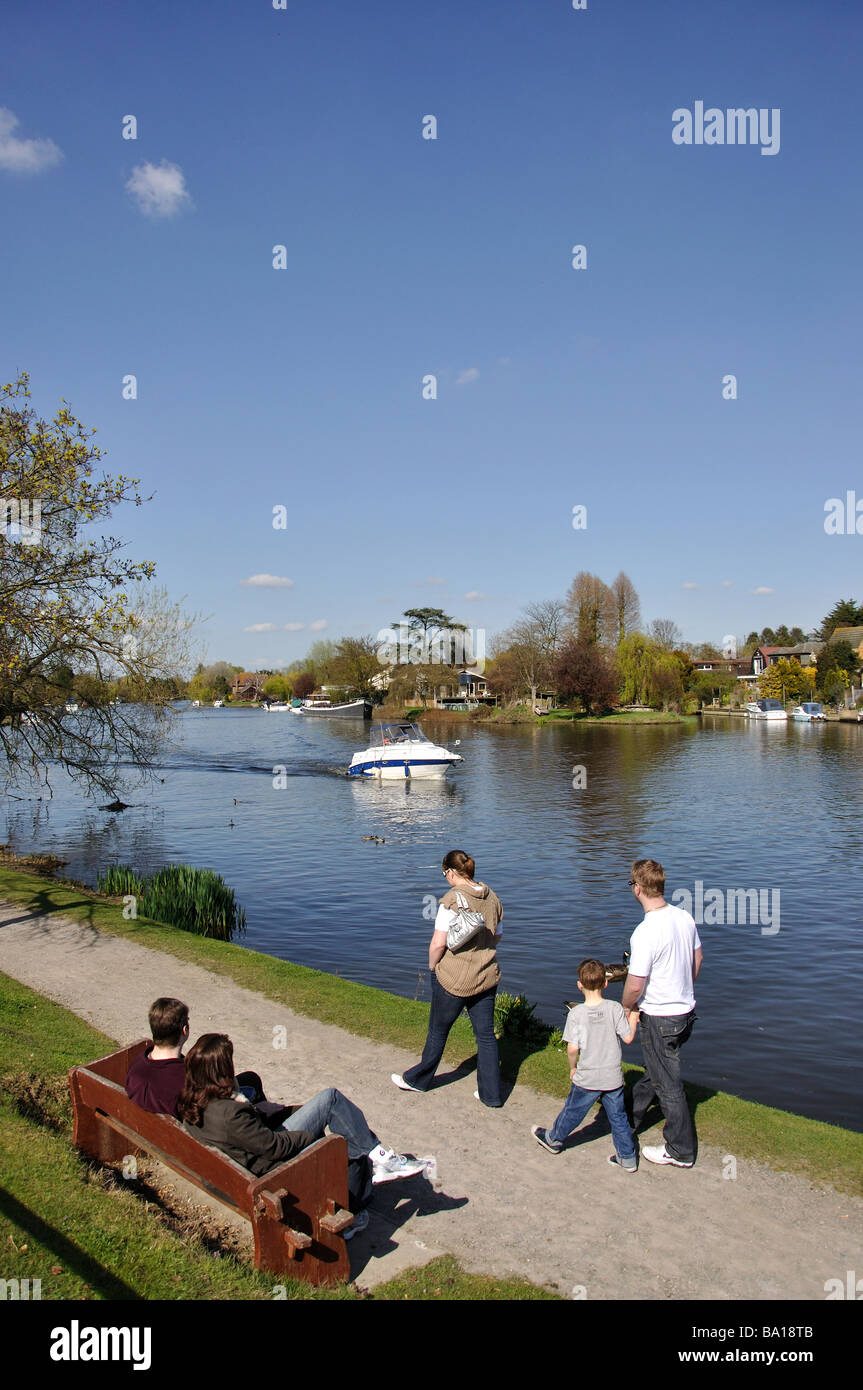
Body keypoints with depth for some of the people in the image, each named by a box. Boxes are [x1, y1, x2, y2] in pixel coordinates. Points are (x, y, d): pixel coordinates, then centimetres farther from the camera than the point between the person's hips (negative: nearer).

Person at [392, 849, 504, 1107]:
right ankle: (491, 1094, 20)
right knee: (486, 1034, 13)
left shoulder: (452, 900, -20)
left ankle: (418, 1080, 33)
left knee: (438, 1031, 14)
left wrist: (432, 966, -3)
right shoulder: (492, 898, 1)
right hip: (487, 976, 6)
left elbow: (438, 943, -21)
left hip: (454, 978, -6)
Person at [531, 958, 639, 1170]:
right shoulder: (615, 1008, -12)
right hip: (613, 1077, 1)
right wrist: (633, 1015, 9)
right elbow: (628, 1037, -6)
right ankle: (628, 1158, 25)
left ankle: (553, 1140, 38)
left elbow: (572, 1048, -16)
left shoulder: (576, 1013, -15)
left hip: (587, 1078, -1)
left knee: (572, 1111, 18)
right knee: (618, 1117, 16)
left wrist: (573, 1067, 3)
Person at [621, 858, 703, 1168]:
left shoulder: (645, 932, -28)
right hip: (685, 1009, 9)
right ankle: (630, 1120, 44)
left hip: (660, 1018, -8)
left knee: (667, 1083, 8)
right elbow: (697, 959, 11)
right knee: (653, 1069, 25)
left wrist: (625, 1009, -4)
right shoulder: (685, 917, -4)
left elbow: (635, 986, -25)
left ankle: (681, 1151, 23)